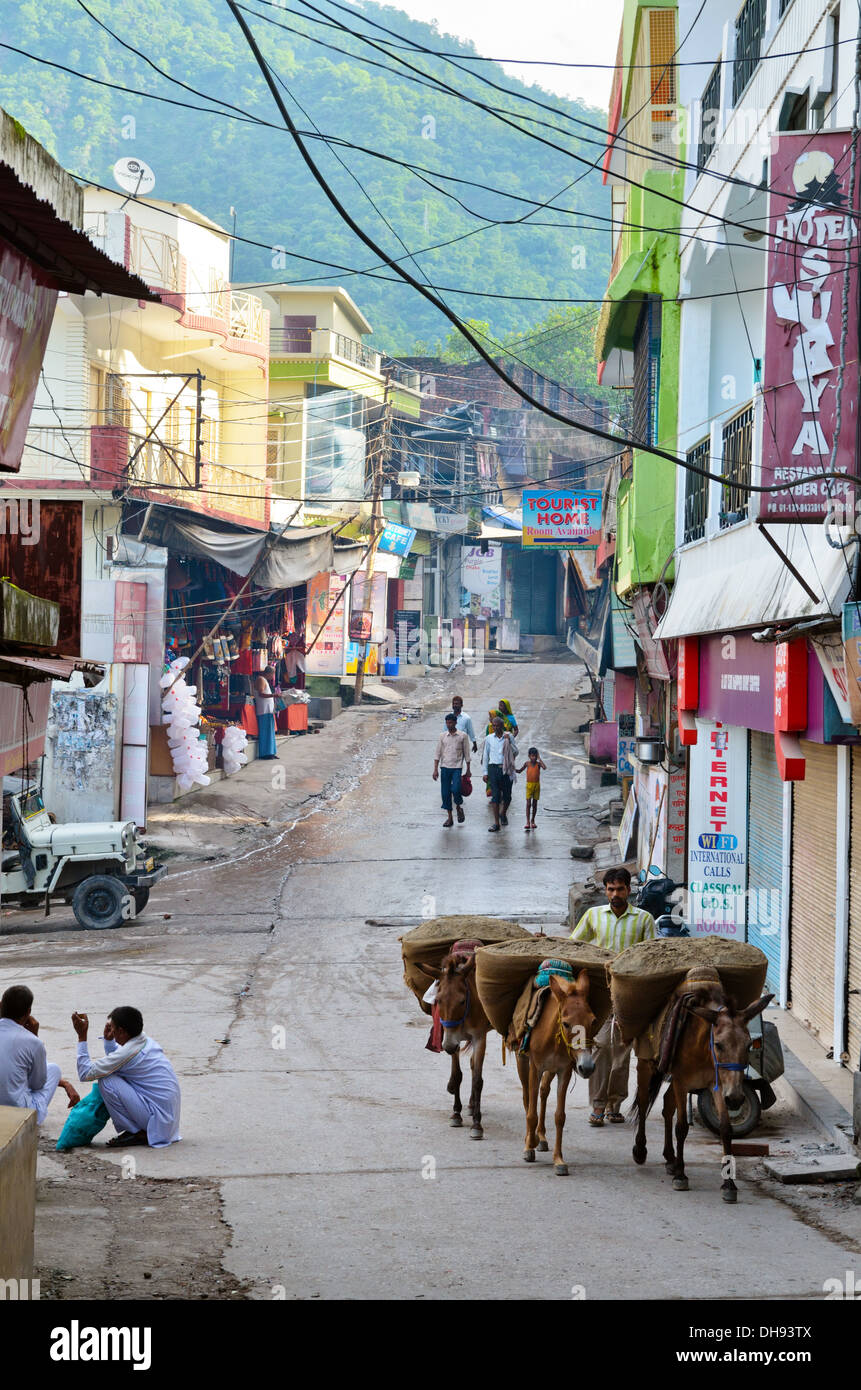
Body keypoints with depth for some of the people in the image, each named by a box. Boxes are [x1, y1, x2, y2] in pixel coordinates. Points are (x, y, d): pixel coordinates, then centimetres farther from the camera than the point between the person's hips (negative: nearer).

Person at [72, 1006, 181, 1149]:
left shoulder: (127, 1053, -19)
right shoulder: (147, 1041, 9)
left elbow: (85, 1074, -11)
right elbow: (116, 1061, 28)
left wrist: (82, 1036, -8)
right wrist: (108, 1039, 13)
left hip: (158, 1118, -9)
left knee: (106, 1081, -13)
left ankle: (135, 1133, -4)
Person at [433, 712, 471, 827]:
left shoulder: (463, 736, -1)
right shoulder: (442, 736, 5)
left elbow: (466, 753, 4)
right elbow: (437, 753, 5)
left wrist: (468, 770, 3)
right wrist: (435, 769, -1)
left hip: (457, 767, -3)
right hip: (444, 767, 3)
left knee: (456, 789, -19)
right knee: (445, 793, 2)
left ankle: (459, 807, 13)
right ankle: (450, 818, 13)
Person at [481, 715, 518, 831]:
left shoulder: (508, 737, 3)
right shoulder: (489, 738, 5)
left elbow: (515, 751, -3)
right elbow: (485, 755, 9)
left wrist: (509, 742, -16)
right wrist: (485, 772, 6)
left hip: (507, 769, 0)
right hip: (494, 768, 0)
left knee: (507, 795, 7)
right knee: (495, 795, -6)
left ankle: (503, 813, 37)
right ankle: (496, 823, -4)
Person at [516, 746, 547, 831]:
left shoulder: (538, 764, -4)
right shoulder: (527, 763, -1)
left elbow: (545, 768, -25)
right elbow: (519, 771, 12)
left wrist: (539, 759, -18)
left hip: (537, 785, 1)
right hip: (529, 785, -1)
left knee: (534, 804, 10)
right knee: (528, 804, -8)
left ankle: (533, 821, 22)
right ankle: (527, 822, -9)